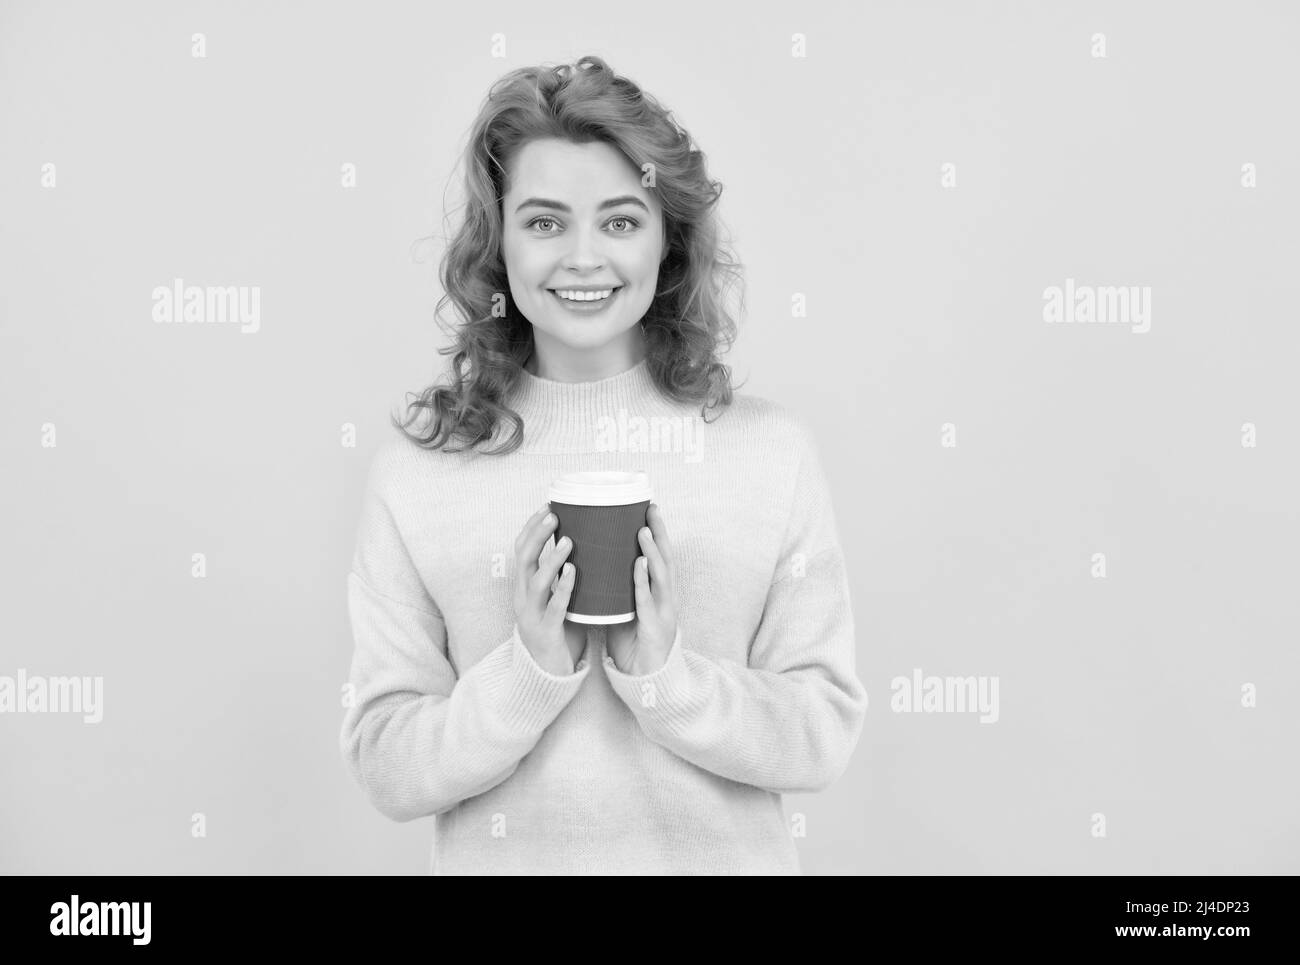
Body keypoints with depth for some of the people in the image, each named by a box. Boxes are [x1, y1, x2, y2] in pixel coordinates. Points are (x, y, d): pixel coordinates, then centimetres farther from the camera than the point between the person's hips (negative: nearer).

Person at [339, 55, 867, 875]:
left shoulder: (775, 450, -12)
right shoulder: (417, 468, -12)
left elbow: (825, 740, -9)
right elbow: (386, 768, -10)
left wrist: (664, 668, -22)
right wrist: (530, 667, -24)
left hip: (725, 855, 0)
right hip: (502, 858, 0)